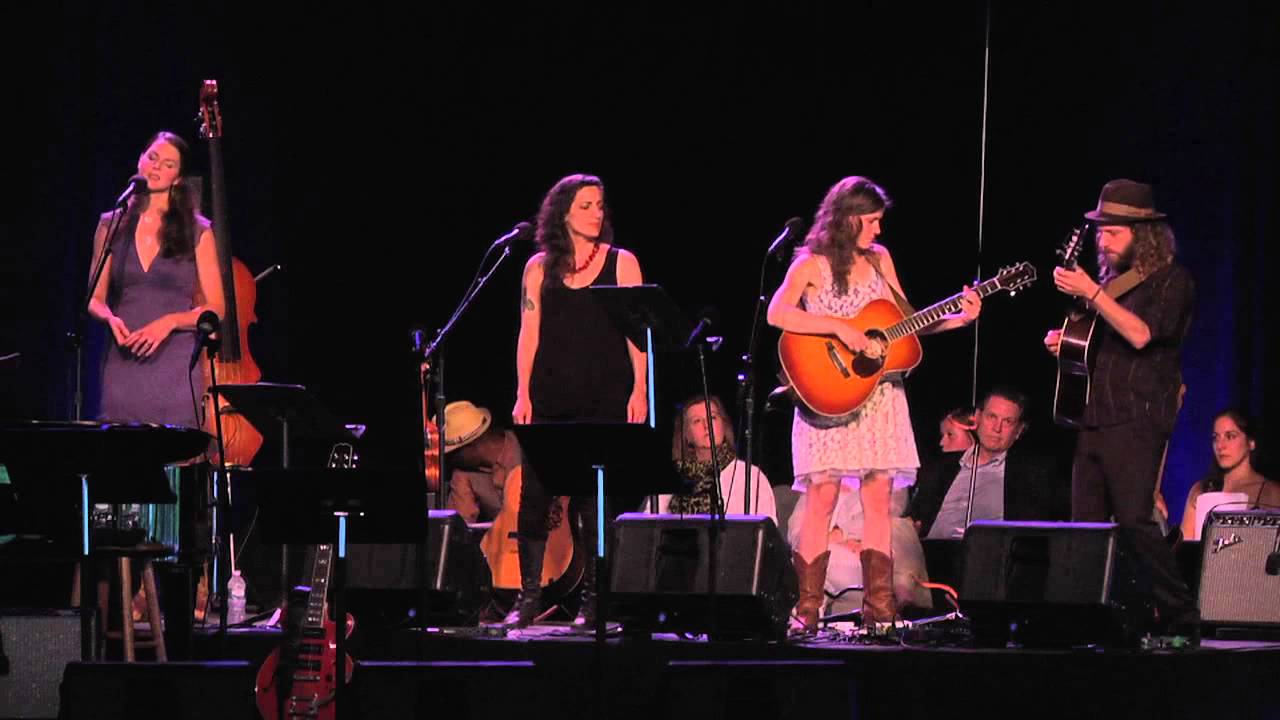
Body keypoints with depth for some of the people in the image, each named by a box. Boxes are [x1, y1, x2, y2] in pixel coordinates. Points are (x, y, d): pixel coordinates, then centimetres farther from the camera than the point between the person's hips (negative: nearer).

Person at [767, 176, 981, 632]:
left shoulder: (879, 260, 12)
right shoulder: (812, 265, -3)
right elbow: (777, 313, -19)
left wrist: (958, 319, 4)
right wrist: (840, 327, -23)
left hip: (878, 393, 5)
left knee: (878, 497, 1)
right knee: (823, 497, -9)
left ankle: (879, 607, 4)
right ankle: (807, 609, -6)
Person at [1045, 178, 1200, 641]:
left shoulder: (1171, 280, -4)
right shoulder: (1113, 279, 19)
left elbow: (1140, 334, -18)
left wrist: (1091, 293, -20)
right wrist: (1063, 342, 12)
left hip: (1136, 420, -8)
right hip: (1094, 419, 8)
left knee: (1133, 520, -15)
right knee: (1086, 524, 3)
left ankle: (1181, 618, -10)